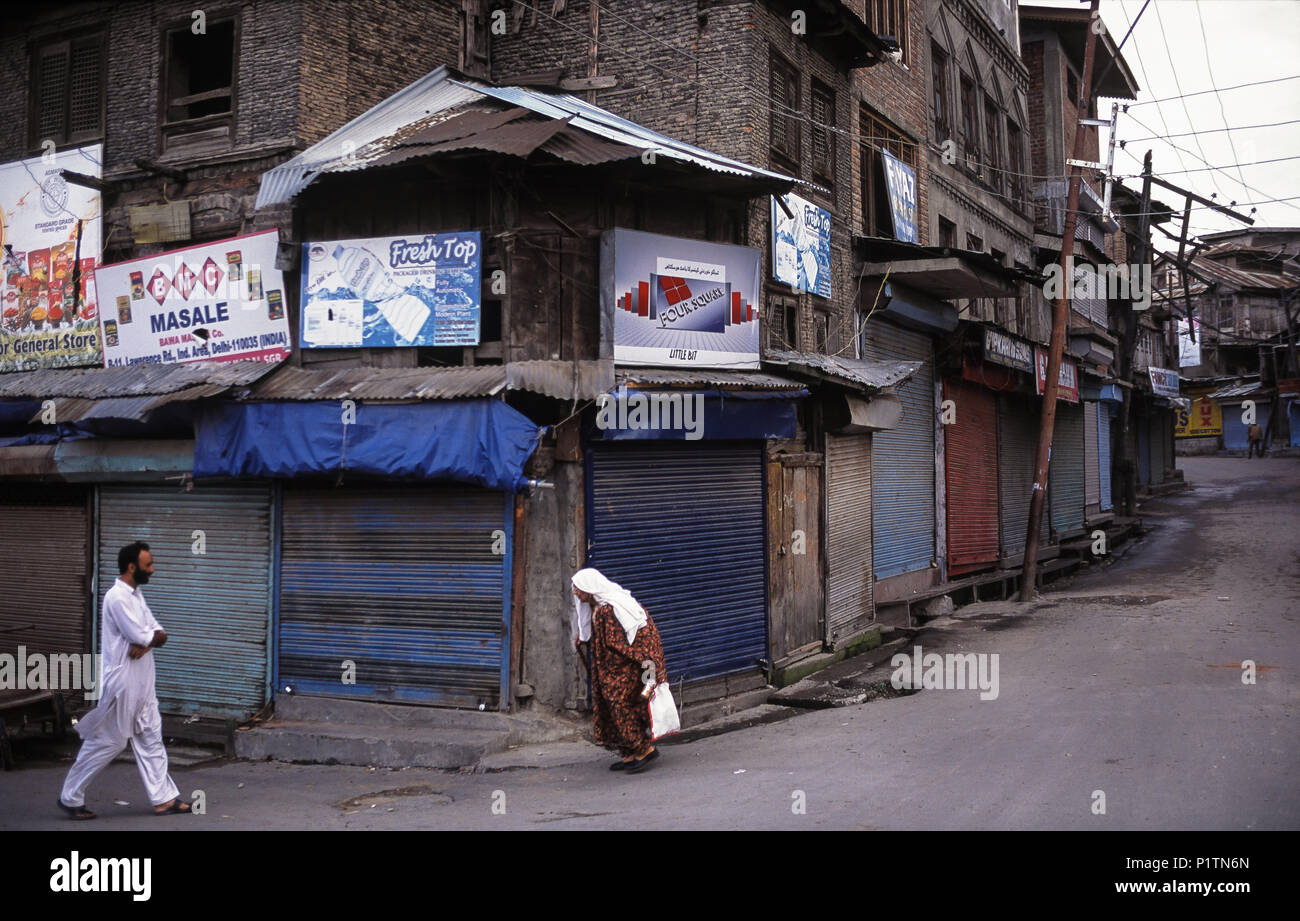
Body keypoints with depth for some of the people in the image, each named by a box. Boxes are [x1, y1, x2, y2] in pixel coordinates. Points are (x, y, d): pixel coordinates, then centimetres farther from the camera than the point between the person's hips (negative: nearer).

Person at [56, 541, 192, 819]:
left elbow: (159, 634, 9)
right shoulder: (117, 597, -19)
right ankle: (70, 797, 16)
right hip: (122, 684, -9)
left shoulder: (136, 595, 11)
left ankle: (164, 798, 15)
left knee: (150, 739, 10)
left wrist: (148, 641, -14)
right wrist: (154, 636, -2)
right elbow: (140, 636, -24)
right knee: (106, 742, 2)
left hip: (142, 684, 9)